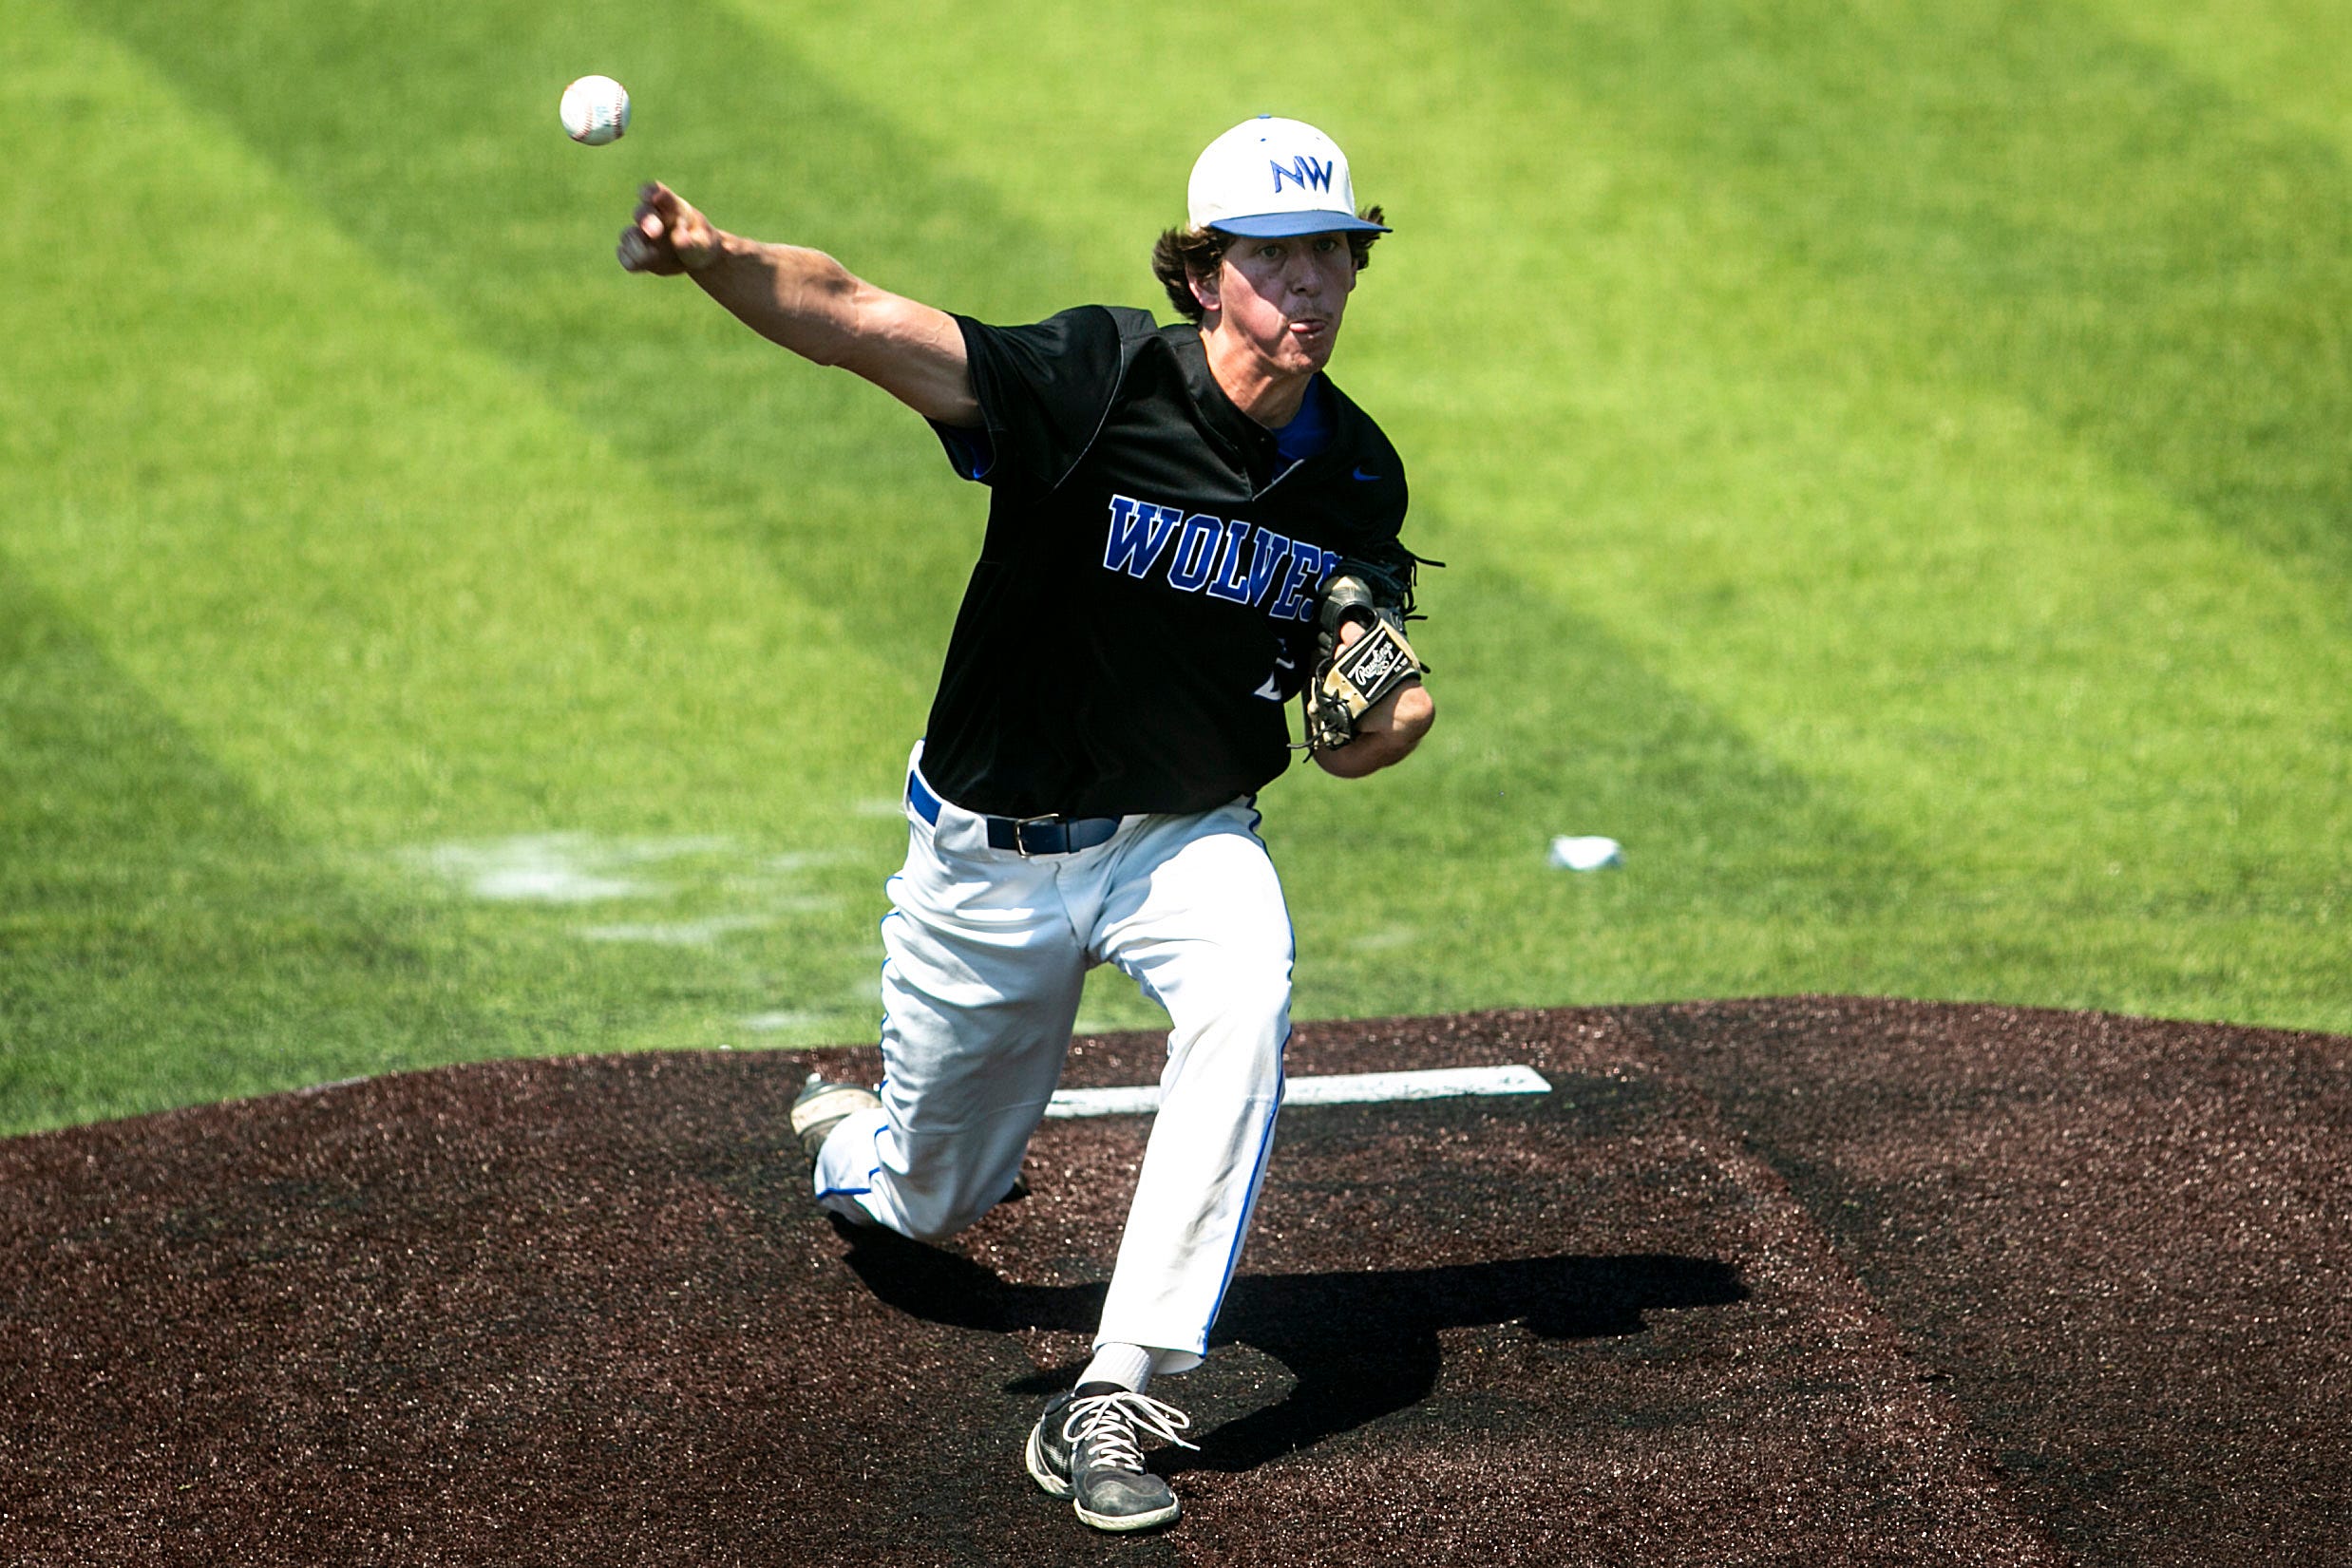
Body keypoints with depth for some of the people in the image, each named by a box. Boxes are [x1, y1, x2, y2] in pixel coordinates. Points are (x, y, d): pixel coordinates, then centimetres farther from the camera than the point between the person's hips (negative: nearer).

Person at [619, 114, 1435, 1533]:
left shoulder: (1357, 478, -7)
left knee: (1244, 999, -33)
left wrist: (1394, 712, -23)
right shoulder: (1104, 383, -23)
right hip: (994, 853, -2)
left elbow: (1346, 748, 2)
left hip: (1188, 834, 2)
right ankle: (844, 1142, 56)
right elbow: (858, 323, -38)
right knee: (939, 1202, 14)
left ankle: (1115, 1400, -28)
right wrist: (712, 256, -58)